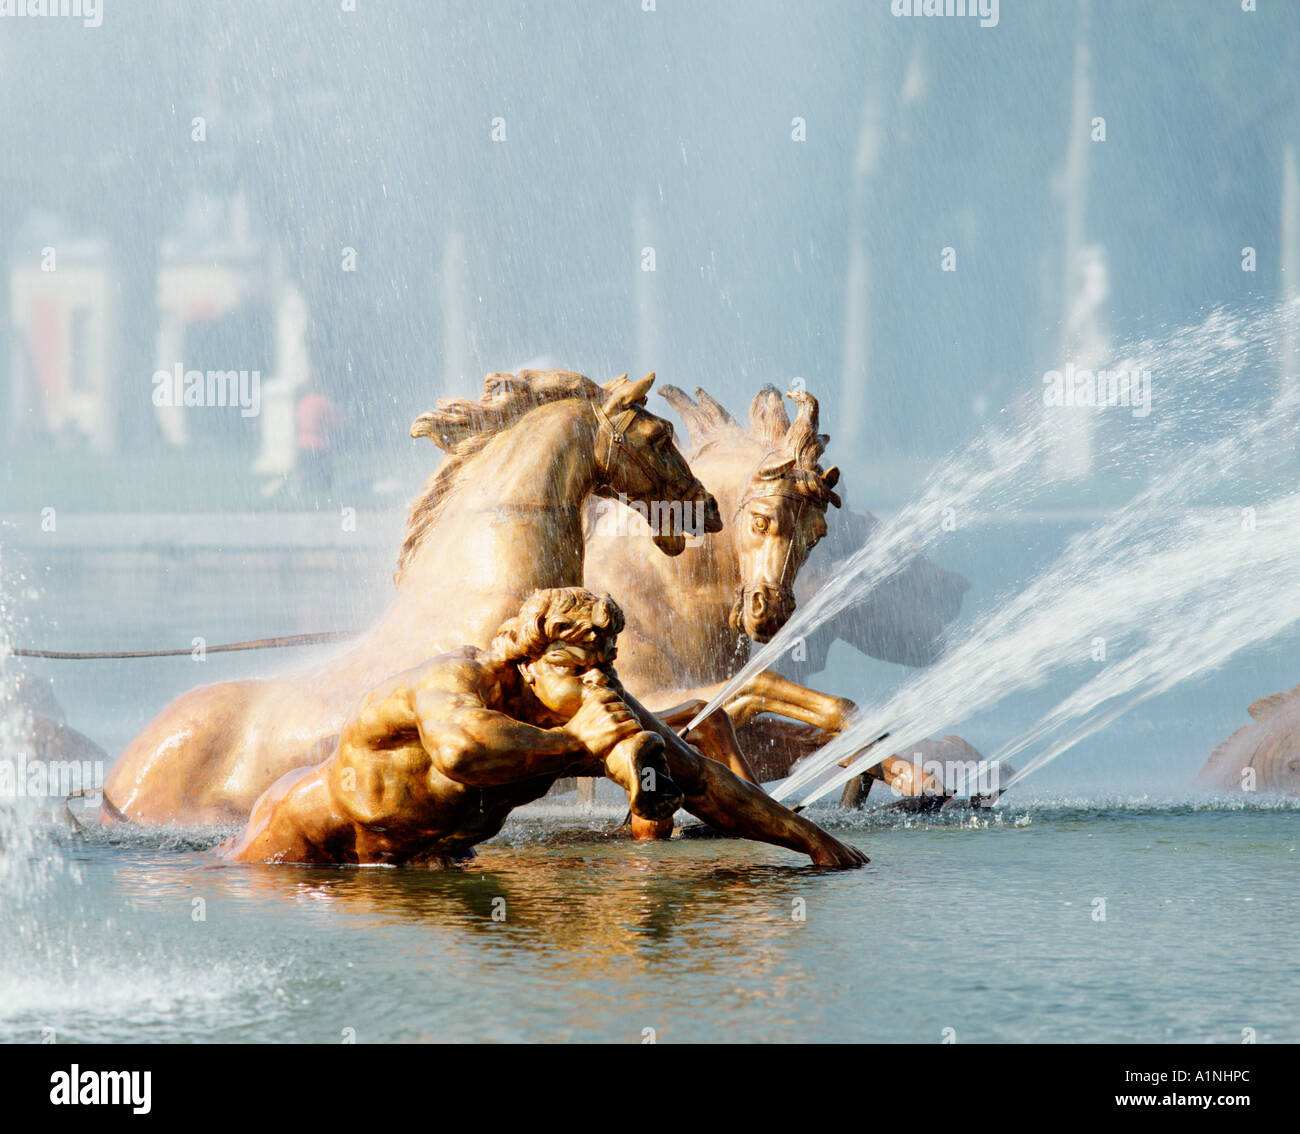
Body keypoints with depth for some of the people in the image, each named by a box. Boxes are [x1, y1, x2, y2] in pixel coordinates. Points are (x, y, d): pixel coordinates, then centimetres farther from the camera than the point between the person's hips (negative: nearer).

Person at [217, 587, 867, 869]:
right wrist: (581, 745, -57)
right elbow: (458, 746, -65)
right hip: (303, 832, -6)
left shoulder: (599, 709, -19)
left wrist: (813, 842, -11)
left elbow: (704, 781, -11)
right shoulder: (456, 681, -40)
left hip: (413, 852, 6)